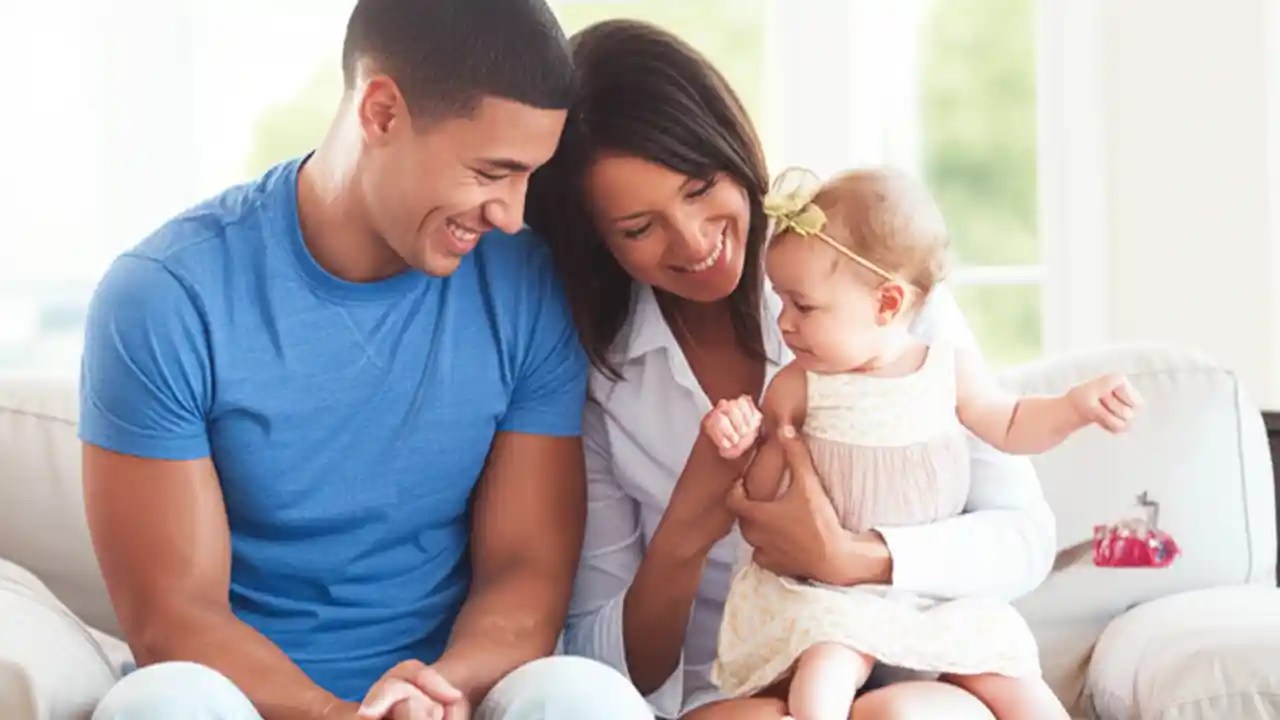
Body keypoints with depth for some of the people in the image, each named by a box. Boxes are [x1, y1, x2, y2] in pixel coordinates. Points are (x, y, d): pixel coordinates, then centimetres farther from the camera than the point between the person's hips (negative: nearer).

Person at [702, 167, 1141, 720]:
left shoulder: (950, 370, -2)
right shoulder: (796, 389, -6)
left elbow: (1009, 426, 17)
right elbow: (759, 495, 1)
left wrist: (1077, 406, 2)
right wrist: (741, 447, -18)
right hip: (829, 594, -2)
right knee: (829, 663, -32)